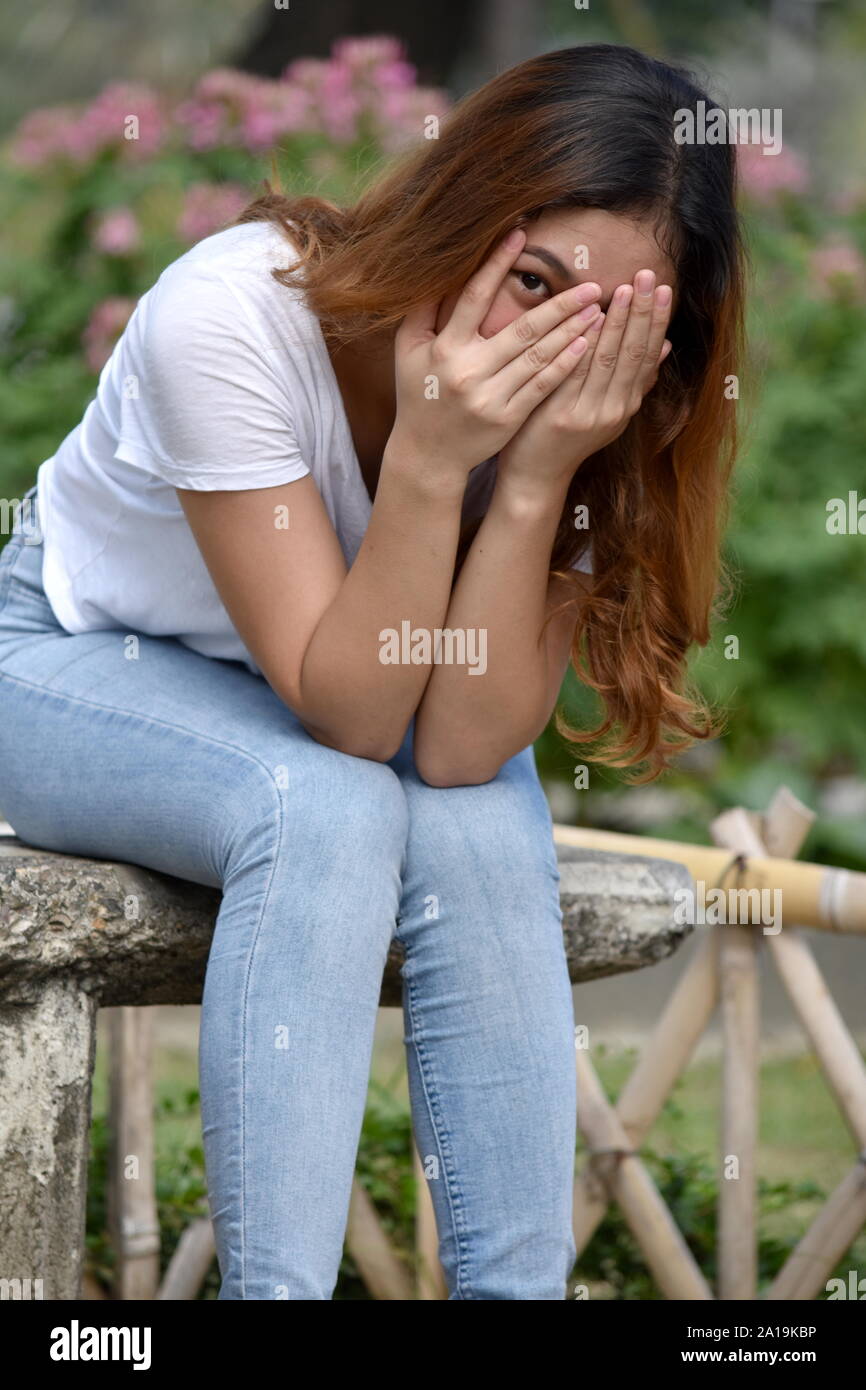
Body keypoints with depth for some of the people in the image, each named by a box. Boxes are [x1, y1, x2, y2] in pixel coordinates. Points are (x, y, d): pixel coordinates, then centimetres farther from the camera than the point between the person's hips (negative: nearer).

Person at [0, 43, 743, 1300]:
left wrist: (536, 477, -38)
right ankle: (274, 1288, -30)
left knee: (480, 838, -27)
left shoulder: (580, 406, -20)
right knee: (324, 814, -33)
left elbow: (460, 749, -27)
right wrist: (427, 460, -44)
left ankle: (518, 1291, -20)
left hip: (332, 684, 4)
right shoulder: (234, 315, -33)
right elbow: (348, 718, -32)